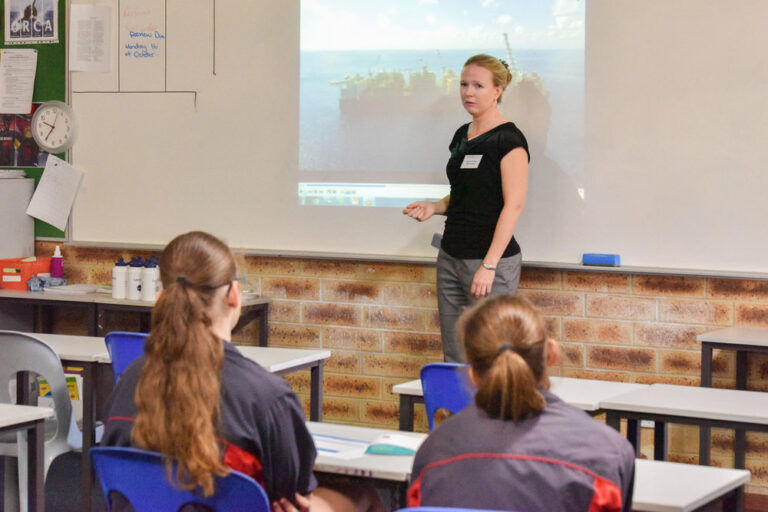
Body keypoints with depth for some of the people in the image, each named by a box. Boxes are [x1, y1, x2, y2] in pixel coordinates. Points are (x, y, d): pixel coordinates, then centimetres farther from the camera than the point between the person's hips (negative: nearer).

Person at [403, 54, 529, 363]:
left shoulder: (508, 139, -10)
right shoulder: (462, 136, 14)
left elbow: (513, 205, -16)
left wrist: (489, 265, -21)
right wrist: (434, 207, 3)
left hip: (492, 259, -8)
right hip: (451, 257, 8)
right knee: (454, 358, 8)